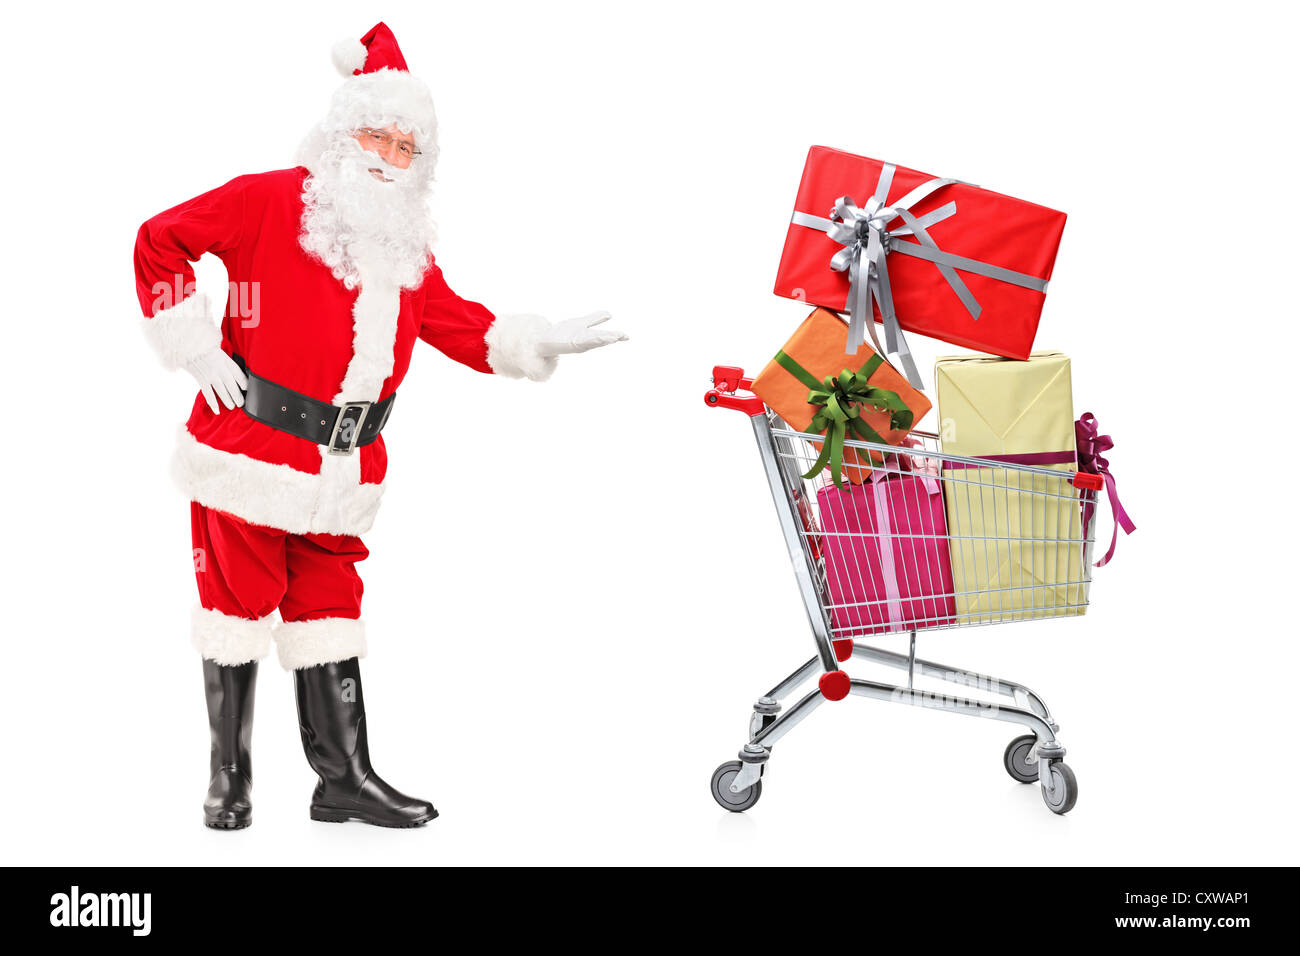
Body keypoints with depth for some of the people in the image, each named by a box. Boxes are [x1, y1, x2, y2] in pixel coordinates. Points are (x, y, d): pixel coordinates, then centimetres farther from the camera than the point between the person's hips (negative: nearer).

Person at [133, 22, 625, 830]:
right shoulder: (271, 201, -8)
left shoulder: (408, 243, 12)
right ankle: (230, 776, 16)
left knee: (329, 609, 11)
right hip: (251, 447, -5)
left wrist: (541, 342, 6)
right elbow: (160, 241, -5)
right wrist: (194, 345, -9)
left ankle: (346, 778, 18)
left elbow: (453, 322, 16)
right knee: (240, 605, 3)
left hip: (341, 464, 6)